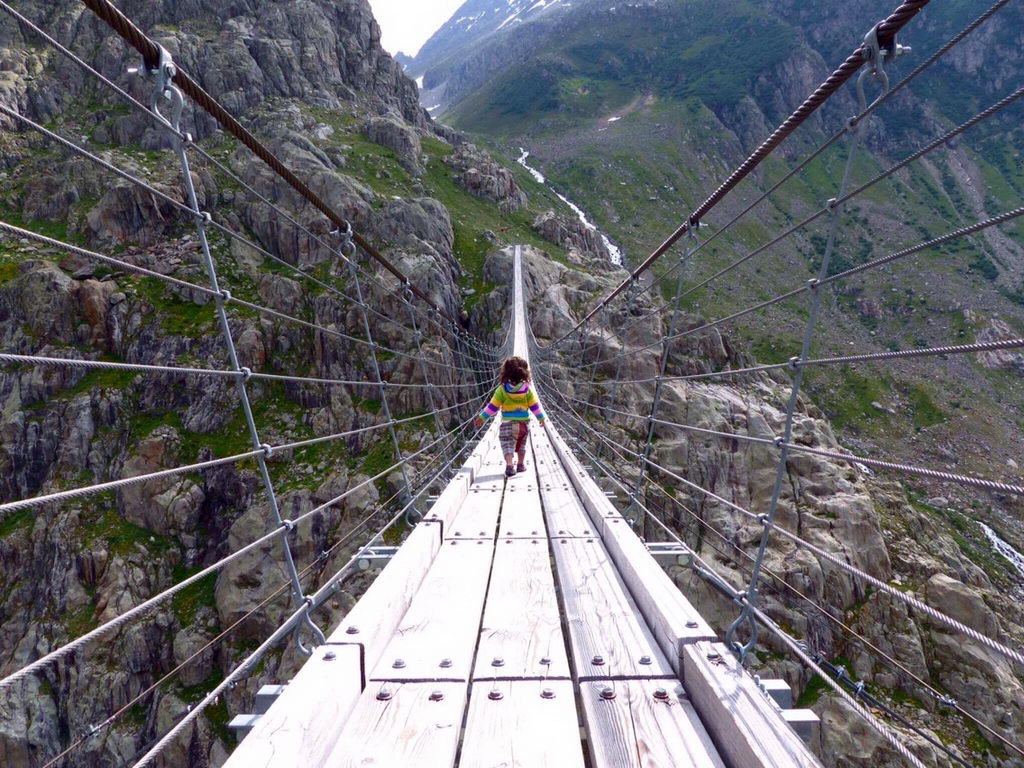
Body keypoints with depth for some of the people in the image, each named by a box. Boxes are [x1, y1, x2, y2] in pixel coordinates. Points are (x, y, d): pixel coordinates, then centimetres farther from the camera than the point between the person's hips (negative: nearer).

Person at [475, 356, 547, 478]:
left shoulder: (502, 389, -9)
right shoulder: (527, 389, -5)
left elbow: (493, 406, -6)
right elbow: (534, 405, 1)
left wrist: (482, 417, 4)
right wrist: (541, 417, 15)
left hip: (508, 423, -2)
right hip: (524, 422, 3)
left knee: (508, 445, -1)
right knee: (521, 444, 20)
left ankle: (509, 466, -19)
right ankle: (521, 465, 31)